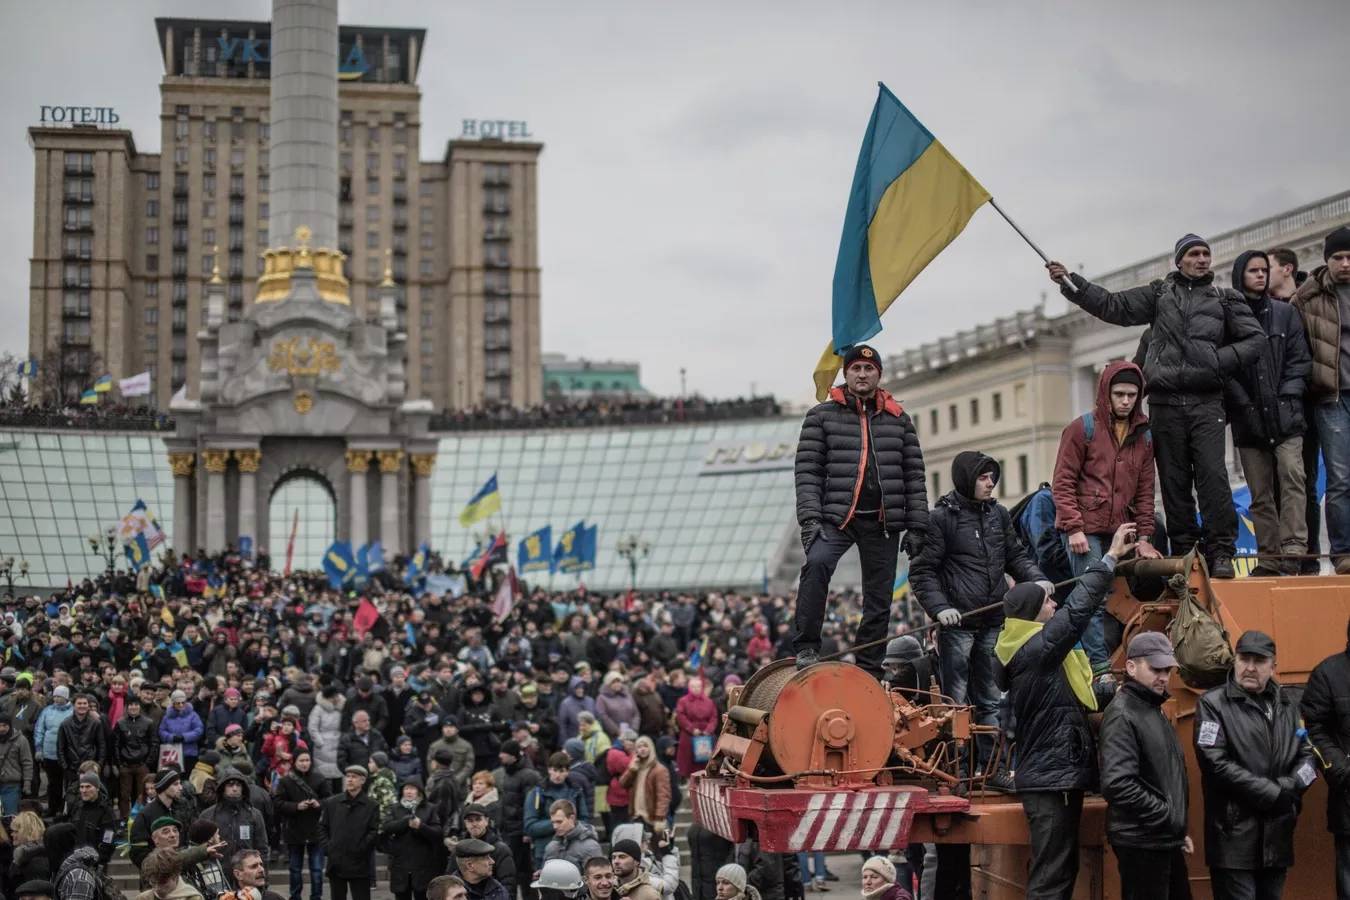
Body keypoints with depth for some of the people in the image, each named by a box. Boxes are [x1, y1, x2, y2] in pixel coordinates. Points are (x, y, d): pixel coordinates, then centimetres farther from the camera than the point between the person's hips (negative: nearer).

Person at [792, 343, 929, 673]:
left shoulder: (898, 419, 14)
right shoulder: (822, 416, 7)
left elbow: (914, 475, 13)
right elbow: (807, 470, 0)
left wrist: (916, 527, 6)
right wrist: (810, 519, -12)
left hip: (883, 522, 3)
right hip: (837, 517, -3)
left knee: (879, 600, 4)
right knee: (817, 562, -30)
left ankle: (868, 670, 14)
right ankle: (806, 647, -22)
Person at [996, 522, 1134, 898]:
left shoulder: (1031, 651, 13)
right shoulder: (1035, 650, -15)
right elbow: (1077, 610, -20)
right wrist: (1111, 557, -13)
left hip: (1055, 776, 10)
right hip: (1051, 779, -10)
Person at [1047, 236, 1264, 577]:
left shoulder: (1224, 300, 12)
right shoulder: (1159, 294, 14)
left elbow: (1255, 339, 9)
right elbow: (1113, 306, 10)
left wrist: (1220, 361, -5)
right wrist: (1069, 282, 2)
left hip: (1206, 401, -1)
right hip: (1165, 402, 1)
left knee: (1212, 475, -12)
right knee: (1174, 480, 2)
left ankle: (1220, 552, -9)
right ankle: (1183, 552, 7)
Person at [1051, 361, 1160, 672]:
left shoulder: (1143, 436, 14)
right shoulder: (1082, 429, 0)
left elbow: (1145, 491, 15)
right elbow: (1063, 483, -4)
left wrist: (1144, 537, 8)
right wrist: (1074, 528, -12)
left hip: (1120, 533, 5)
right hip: (1086, 530, -5)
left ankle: (1116, 662, 5)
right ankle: (1101, 667, -12)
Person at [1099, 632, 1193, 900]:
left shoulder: (1153, 710, 15)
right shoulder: (1122, 714, -15)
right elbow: (1117, 785, -26)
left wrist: (1179, 831, 16)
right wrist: (1170, 817, -19)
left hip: (1166, 840, 10)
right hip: (1141, 843, -10)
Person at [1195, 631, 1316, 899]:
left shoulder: (1286, 703, 15)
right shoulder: (1213, 703, -4)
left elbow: (1306, 754, 13)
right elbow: (1216, 763, -15)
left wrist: (1289, 787, -8)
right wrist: (1273, 793, -15)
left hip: (1277, 832, 6)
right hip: (1234, 835, -6)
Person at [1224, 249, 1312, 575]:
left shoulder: (1285, 313, 11)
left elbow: (1300, 360, 7)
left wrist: (1286, 398, -5)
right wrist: (1242, 402, -9)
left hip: (1285, 415, 0)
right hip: (1248, 420, 0)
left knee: (1291, 476, -17)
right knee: (1260, 494, 2)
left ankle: (1293, 549, -22)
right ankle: (1270, 558, 4)